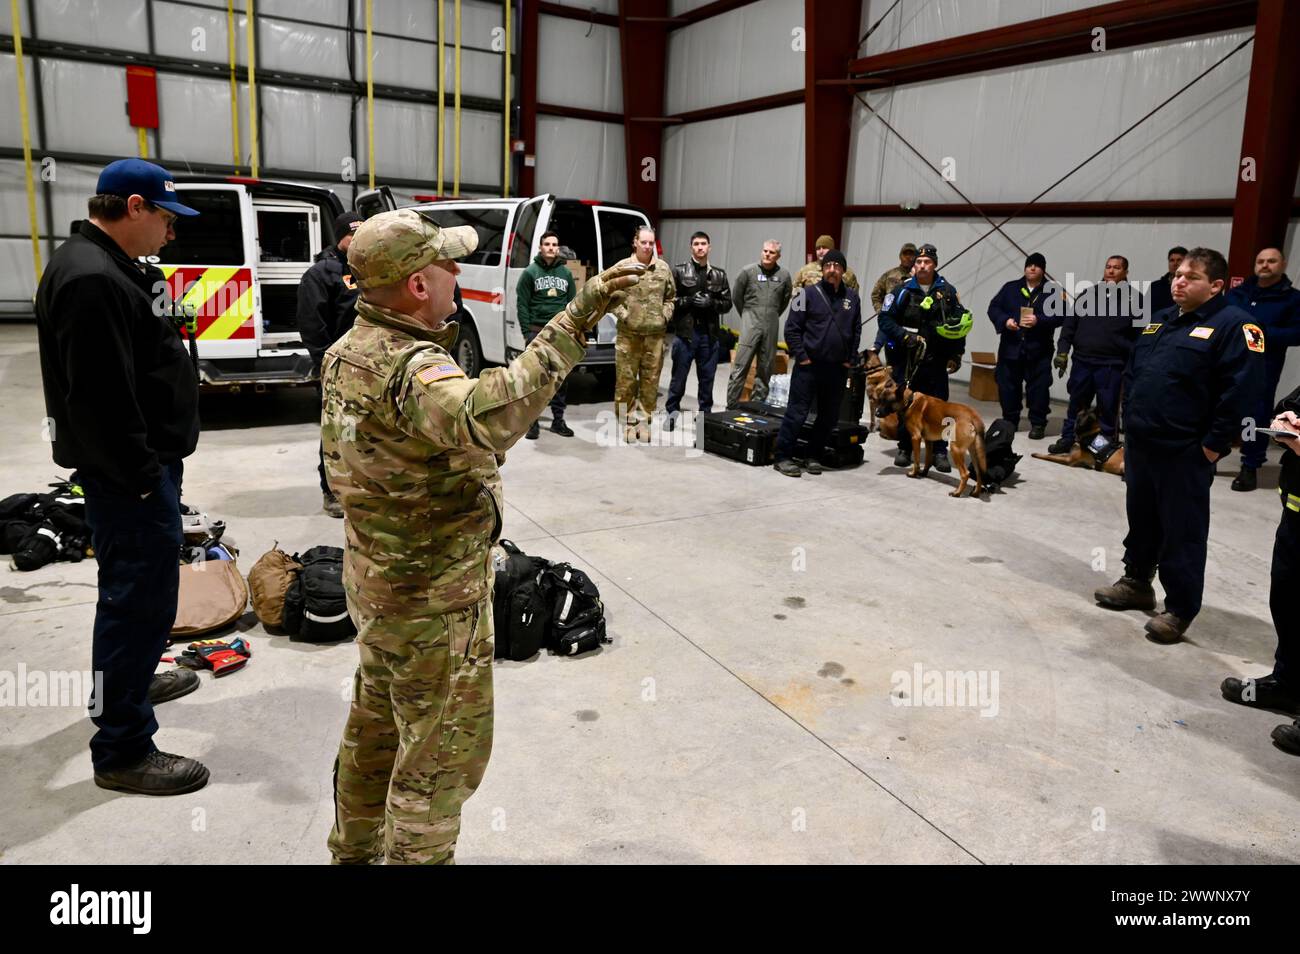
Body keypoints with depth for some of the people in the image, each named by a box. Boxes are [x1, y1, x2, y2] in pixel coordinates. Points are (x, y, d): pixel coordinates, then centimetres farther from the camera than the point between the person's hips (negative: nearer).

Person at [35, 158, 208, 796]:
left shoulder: (111, 266, 14)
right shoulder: (91, 280, -22)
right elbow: (99, 397, -26)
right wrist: (141, 475, -21)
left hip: (144, 462, 11)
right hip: (130, 473, -11)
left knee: (136, 589, 25)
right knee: (140, 596, -5)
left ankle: (133, 678, 46)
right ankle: (122, 751, 5)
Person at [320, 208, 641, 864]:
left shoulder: (348, 351, 3)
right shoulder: (411, 367, -28)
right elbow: (485, 419, -51)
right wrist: (572, 325, -49)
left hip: (375, 578, 10)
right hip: (432, 595, -10)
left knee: (377, 722, 26)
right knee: (446, 745, 6)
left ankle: (356, 848, 46)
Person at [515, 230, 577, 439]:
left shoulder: (566, 273, 12)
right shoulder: (531, 272, 1)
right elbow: (522, 304, -1)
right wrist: (527, 332, -8)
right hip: (537, 331, -3)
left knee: (560, 377, 7)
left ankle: (558, 420, 16)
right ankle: (532, 422, 3)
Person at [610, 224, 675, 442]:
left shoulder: (663, 268, 9)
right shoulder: (622, 267, 0)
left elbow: (671, 297, 18)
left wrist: (665, 315, 4)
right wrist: (623, 315, -7)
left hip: (655, 335, 3)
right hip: (628, 335, -3)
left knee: (651, 381, 6)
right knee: (625, 380, 1)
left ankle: (645, 422, 16)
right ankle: (626, 422, 11)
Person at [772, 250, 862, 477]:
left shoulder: (852, 297, 9)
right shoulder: (809, 294, -3)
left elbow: (856, 330, 16)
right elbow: (792, 328, -4)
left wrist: (850, 359, 8)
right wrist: (800, 356, -9)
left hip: (837, 368, 5)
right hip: (809, 365, -5)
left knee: (829, 415, 10)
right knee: (797, 412, -3)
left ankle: (813, 455, 23)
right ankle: (783, 456, 5)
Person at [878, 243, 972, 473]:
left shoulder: (947, 291, 6)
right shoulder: (903, 290, 2)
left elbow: (960, 324, 11)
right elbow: (885, 319, 2)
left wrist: (956, 354, 5)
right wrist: (904, 336, -11)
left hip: (936, 361, 1)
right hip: (906, 358, 0)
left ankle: (940, 452, 8)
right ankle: (904, 449, 17)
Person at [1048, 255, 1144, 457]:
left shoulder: (1134, 298, 1)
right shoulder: (1088, 294, 10)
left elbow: (1141, 333, -2)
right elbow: (1069, 324, 9)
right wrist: (1063, 351, 1)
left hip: (1112, 365, -3)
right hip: (1082, 360, 3)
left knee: (1108, 407, 3)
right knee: (1076, 404, 11)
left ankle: (1107, 442, 15)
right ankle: (1067, 439, 22)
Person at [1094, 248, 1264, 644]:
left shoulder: (1233, 325, -11)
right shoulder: (1161, 320, 13)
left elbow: (1241, 390, -18)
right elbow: (1132, 373, 20)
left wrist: (1214, 445, -17)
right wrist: (1130, 421, 13)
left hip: (1185, 452, -7)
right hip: (1140, 444, 8)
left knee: (1182, 532, 2)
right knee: (1141, 519, 19)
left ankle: (1180, 608, 12)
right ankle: (1137, 583, 35)